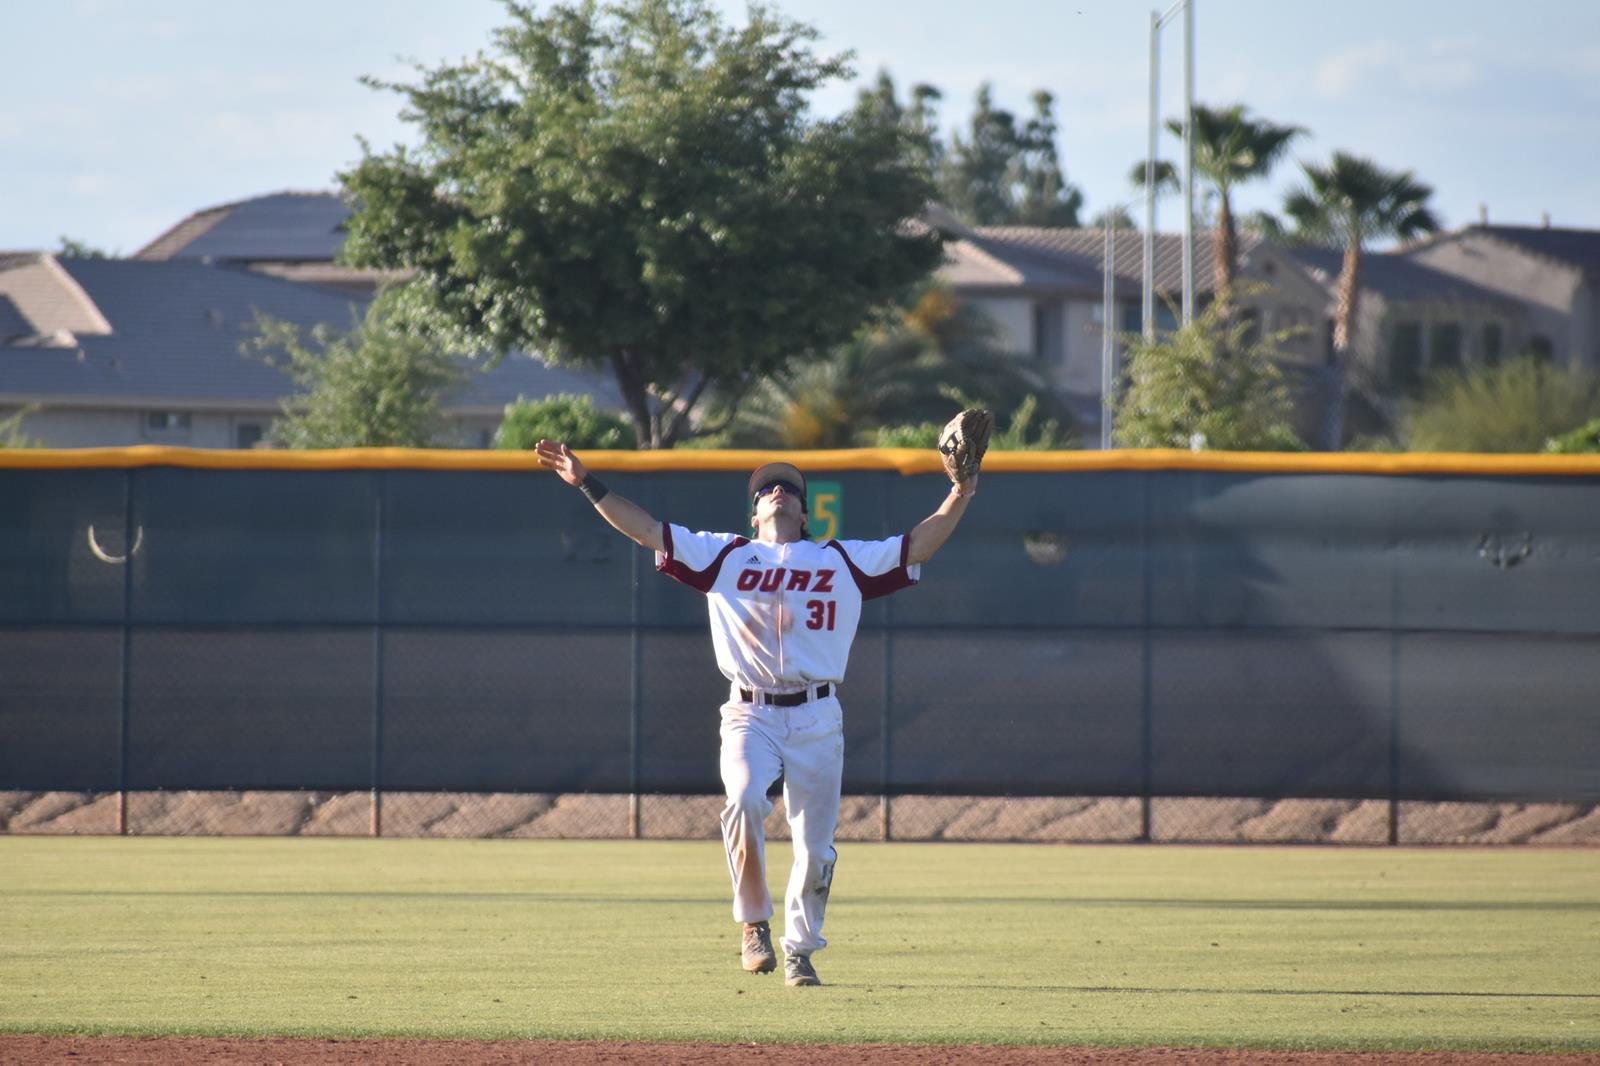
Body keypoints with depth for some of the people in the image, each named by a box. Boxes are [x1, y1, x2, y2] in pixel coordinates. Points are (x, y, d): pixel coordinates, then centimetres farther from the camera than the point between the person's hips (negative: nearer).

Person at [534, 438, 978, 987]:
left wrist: (959, 495, -2)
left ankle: (800, 951, 19)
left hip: (817, 719, 1)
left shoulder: (845, 561, 13)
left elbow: (918, 546, 10)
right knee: (745, 801, -28)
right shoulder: (725, 556, 12)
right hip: (750, 715, -1)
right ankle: (754, 925, -12)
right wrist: (587, 483, 4)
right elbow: (646, 530, 10)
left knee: (815, 848, -1)